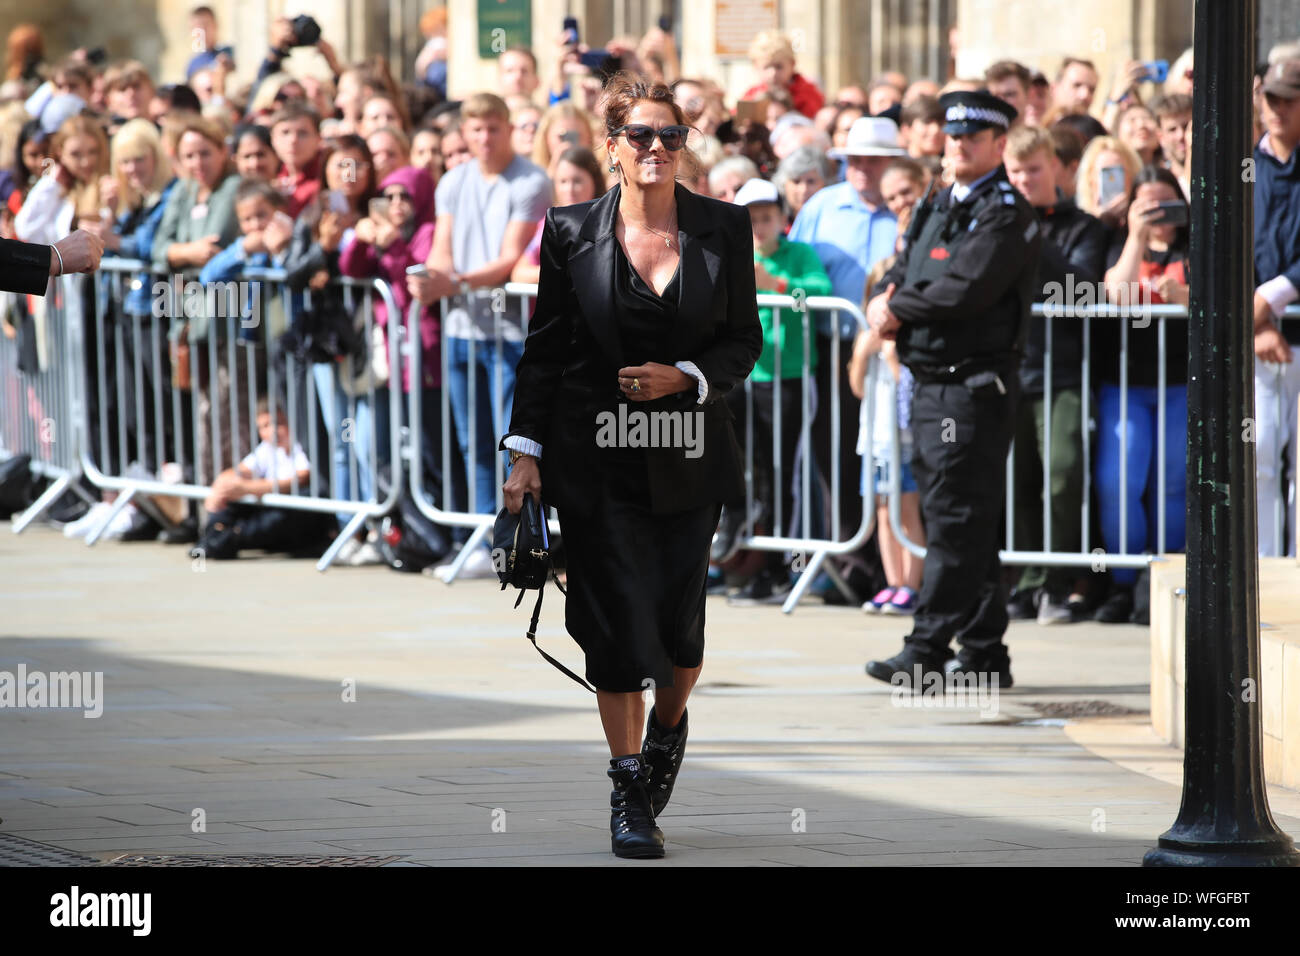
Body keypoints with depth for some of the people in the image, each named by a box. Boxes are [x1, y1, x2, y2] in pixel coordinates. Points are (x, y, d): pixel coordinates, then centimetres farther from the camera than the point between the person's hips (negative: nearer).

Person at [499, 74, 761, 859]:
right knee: (619, 617, -6)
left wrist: (684, 376, -12)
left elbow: (745, 339, 6)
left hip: (690, 455, 1)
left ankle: (670, 724, 34)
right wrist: (526, 452, -1)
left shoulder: (724, 228, 2)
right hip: (596, 458, -1)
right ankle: (629, 790, 2)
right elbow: (545, 350, 4)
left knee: (679, 616, 1)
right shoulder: (573, 232, 0)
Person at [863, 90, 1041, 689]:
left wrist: (898, 310, -9)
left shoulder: (1006, 215, -9)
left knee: (956, 521, -9)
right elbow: (900, 277, 19)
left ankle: (927, 650, -11)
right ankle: (984, 656, 15)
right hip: (931, 384, 9)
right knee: (948, 516, 10)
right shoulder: (938, 209, 19)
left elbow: (965, 290, -20)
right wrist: (884, 299, -4)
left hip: (975, 385, -9)